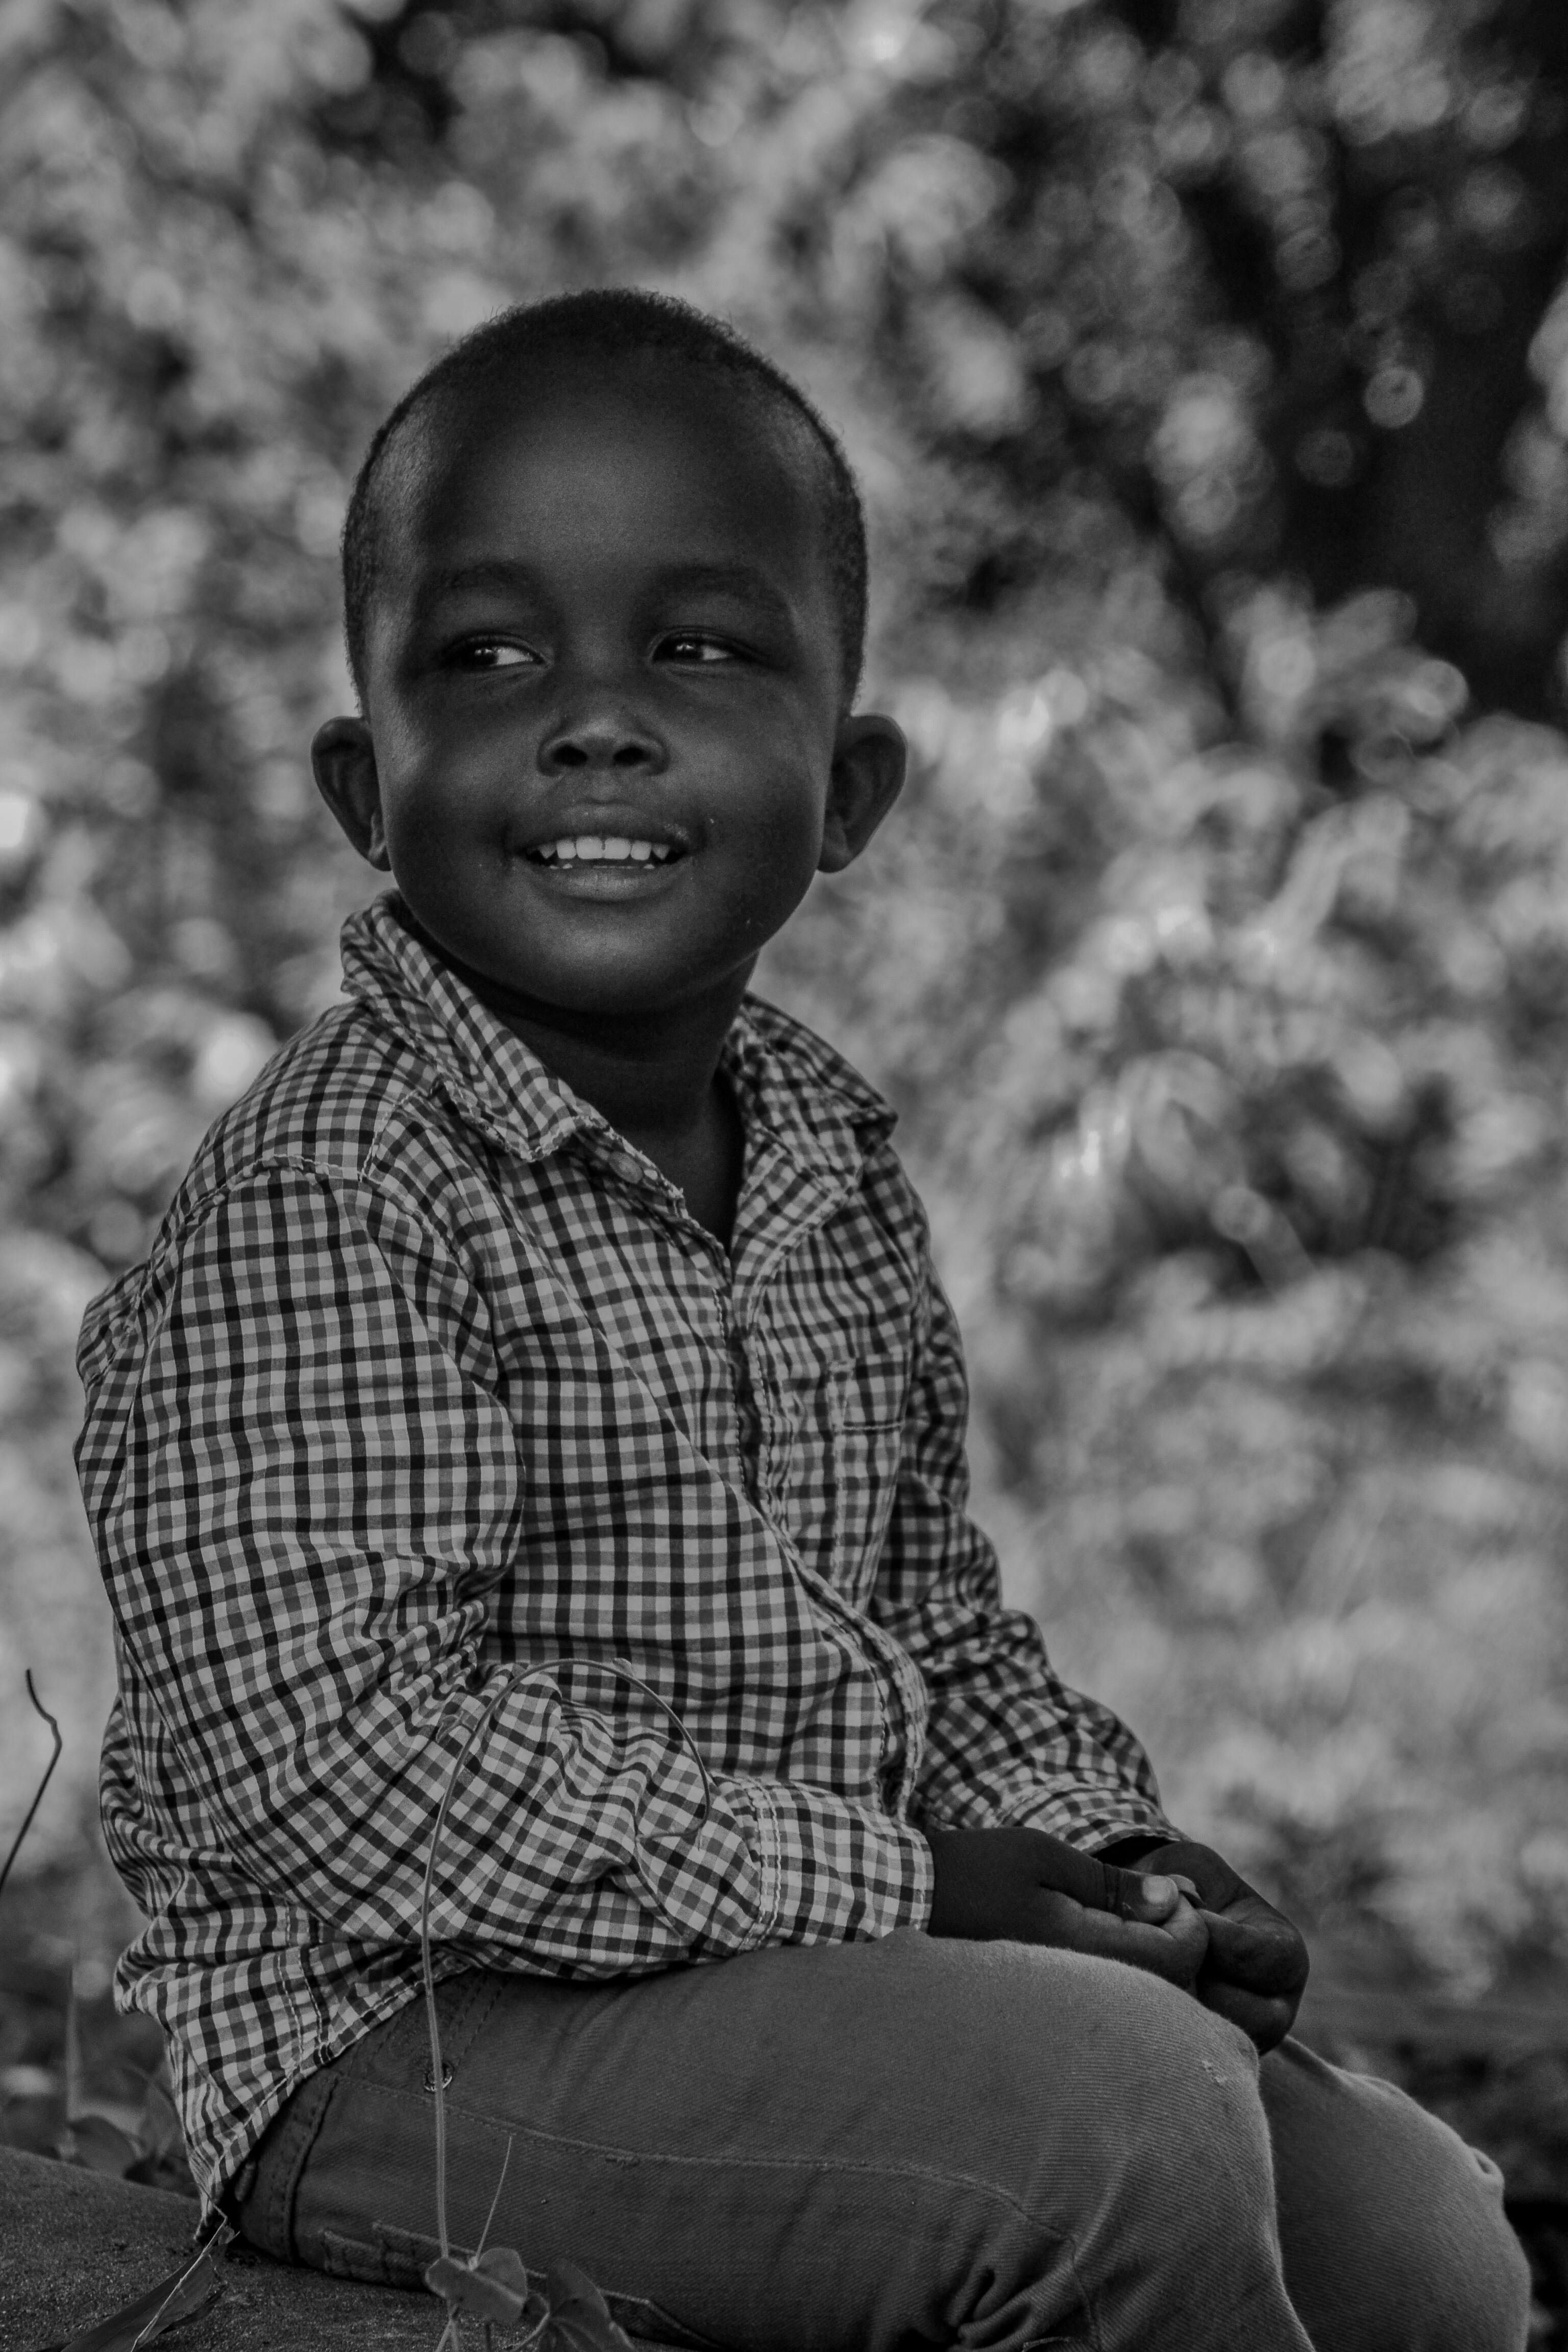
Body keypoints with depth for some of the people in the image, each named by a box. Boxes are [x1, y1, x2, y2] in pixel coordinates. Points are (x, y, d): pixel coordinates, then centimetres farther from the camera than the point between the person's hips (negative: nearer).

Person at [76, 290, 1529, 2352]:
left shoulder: (826, 1154, 10)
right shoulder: (326, 1198, -17)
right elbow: (343, 1762, -26)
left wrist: (1106, 1846, 0)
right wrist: (894, 1888, -23)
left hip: (824, 1964, 9)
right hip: (409, 2043, -8)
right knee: (1119, 2110, -28)